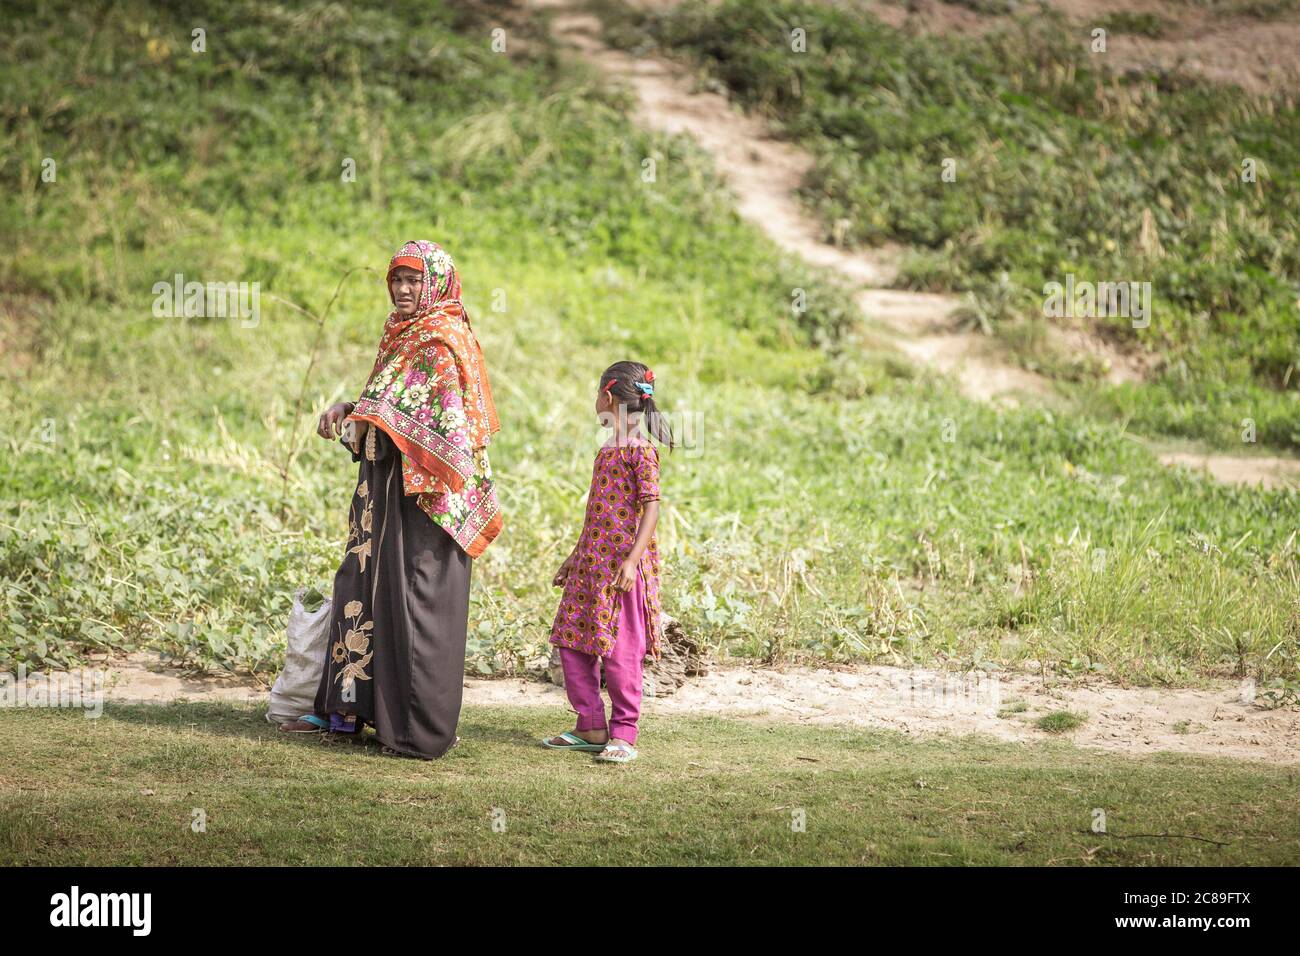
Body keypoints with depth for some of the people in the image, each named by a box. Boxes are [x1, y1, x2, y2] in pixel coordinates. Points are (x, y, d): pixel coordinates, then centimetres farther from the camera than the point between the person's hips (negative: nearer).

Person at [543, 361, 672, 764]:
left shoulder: (640, 450, -10)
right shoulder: (606, 448, 17)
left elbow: (651, 507, -16)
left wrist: (633, 560, -24)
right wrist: (575, 556, 25)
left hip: (622, 563, -9)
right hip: (591, 563, 9)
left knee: (619, 649, -6)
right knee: (573, 643, 7)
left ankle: (624, 735, 2)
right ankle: (591, 727, 15)